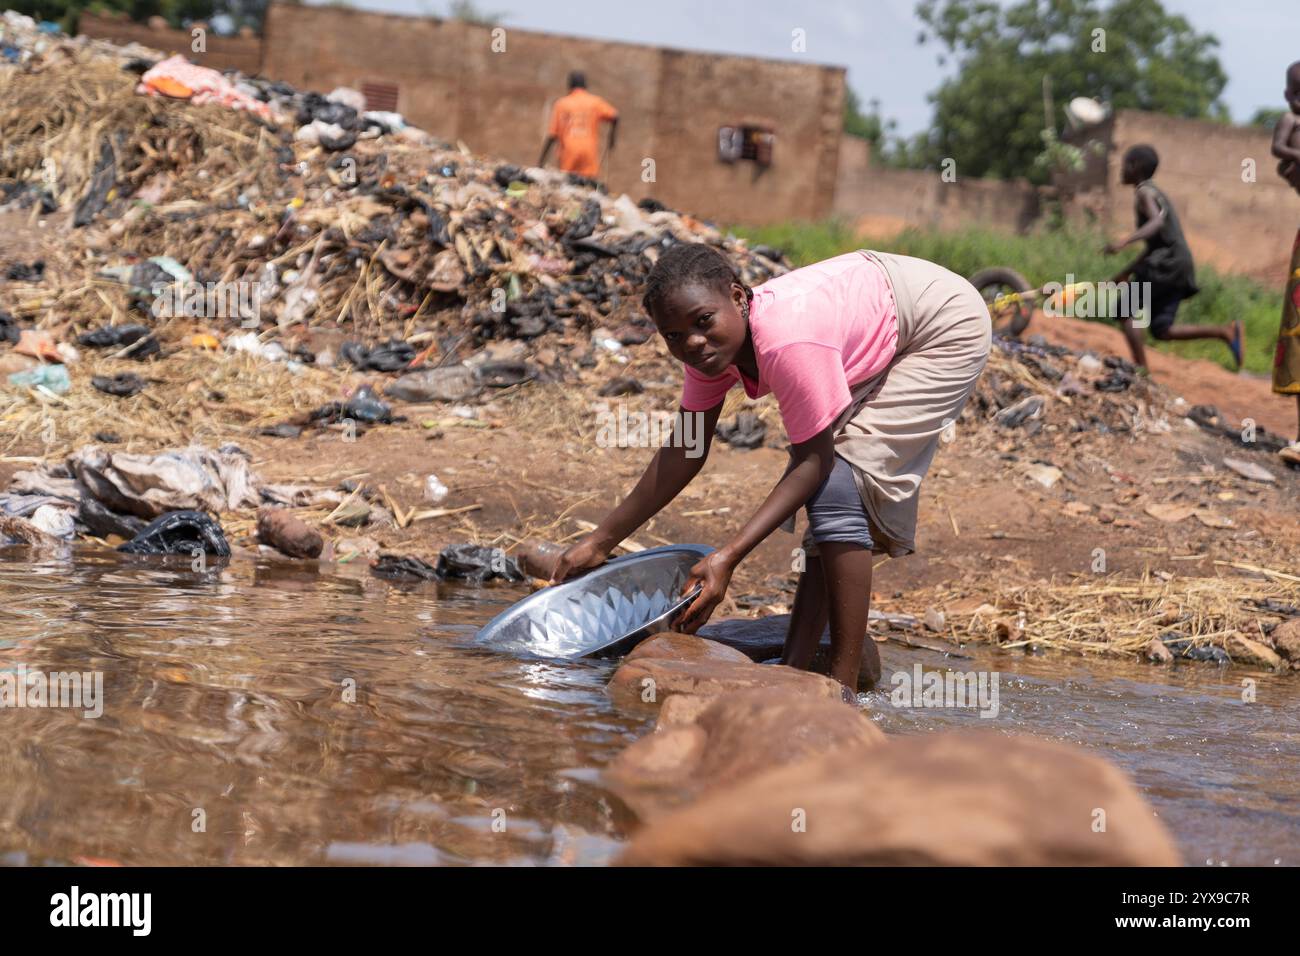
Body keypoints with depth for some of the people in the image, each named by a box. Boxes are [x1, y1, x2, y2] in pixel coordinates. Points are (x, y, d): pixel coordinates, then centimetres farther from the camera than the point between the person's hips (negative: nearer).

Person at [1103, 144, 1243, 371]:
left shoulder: (1144, 192, -4)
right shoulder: (1155, 194, 26)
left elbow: (1157, 222, -24)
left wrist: (1123, 243, -34)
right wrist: (1127, 272, 32)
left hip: (1167, 264, -9)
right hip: (1179, 267, 9)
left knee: (1125, 310, -2)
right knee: (1162, 330, 3)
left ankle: (1141, 370, -11)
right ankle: (1227, 331, -7)